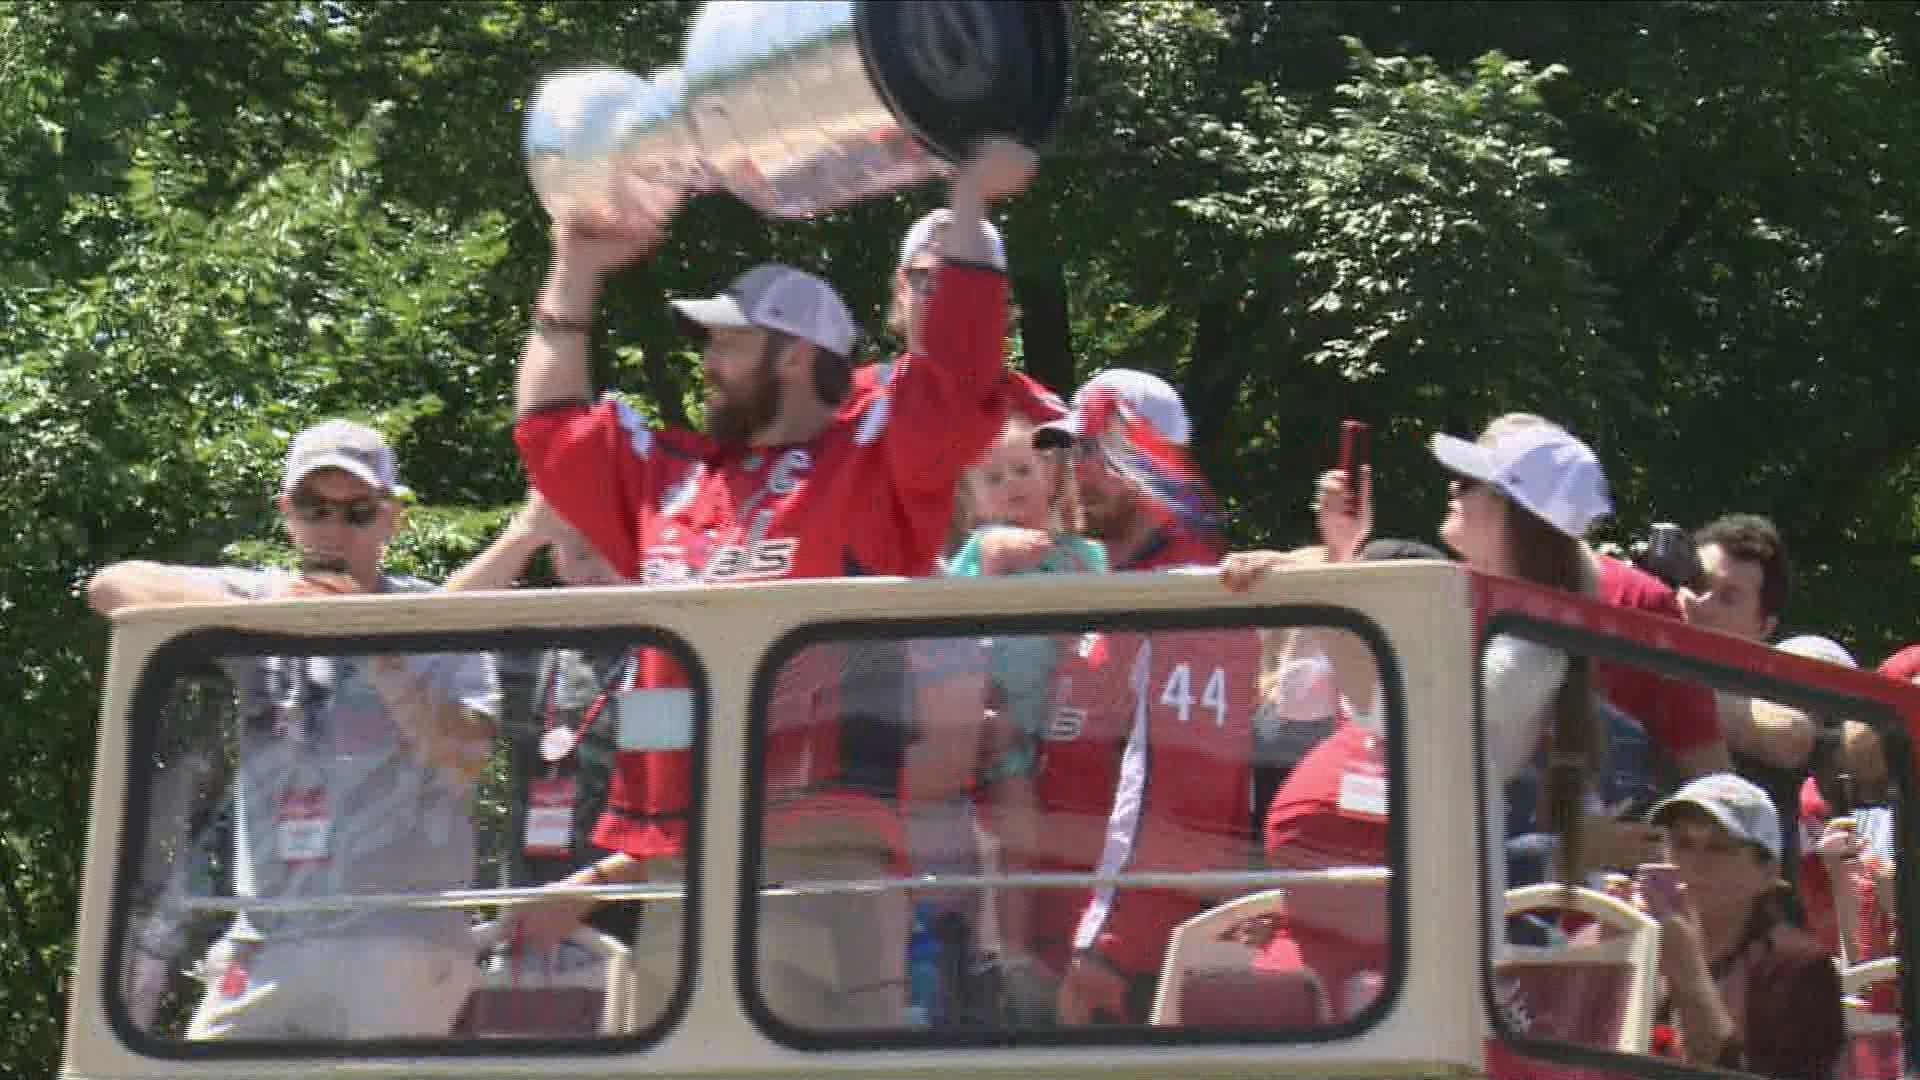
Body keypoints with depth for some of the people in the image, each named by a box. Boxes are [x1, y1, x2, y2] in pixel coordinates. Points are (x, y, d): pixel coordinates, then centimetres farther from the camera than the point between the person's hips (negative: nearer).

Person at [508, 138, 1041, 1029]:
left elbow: (956, 379, -10)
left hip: (817, 858, -7)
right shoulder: (671, 481, 23)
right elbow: (550, 426, 31)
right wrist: (577, 270, 29)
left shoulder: (870, 462, 3)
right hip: (676, 869, 7)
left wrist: (967, 205, -10)